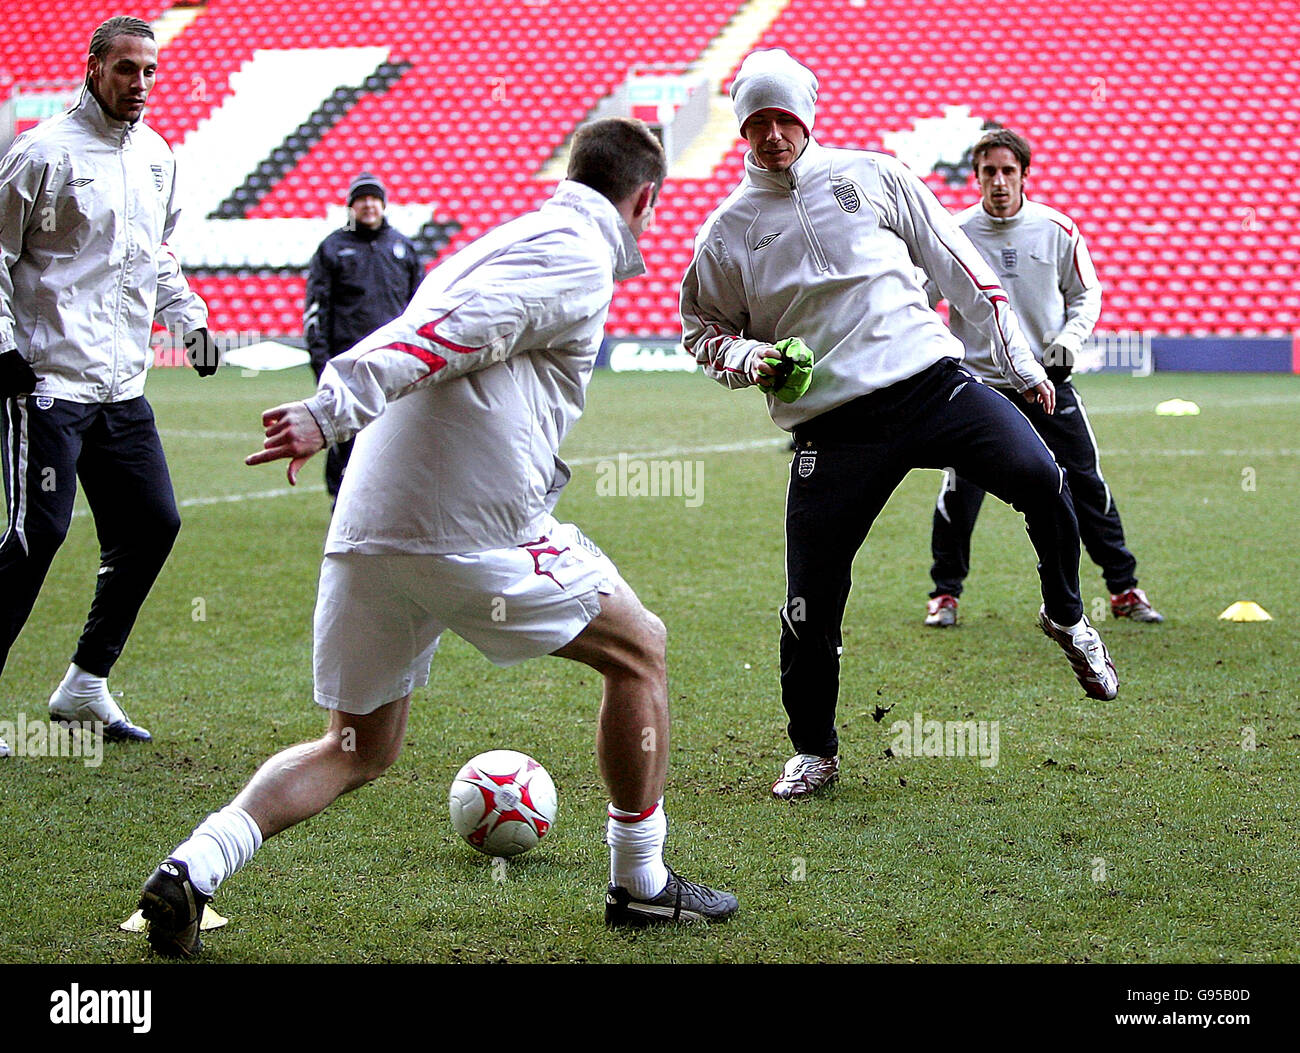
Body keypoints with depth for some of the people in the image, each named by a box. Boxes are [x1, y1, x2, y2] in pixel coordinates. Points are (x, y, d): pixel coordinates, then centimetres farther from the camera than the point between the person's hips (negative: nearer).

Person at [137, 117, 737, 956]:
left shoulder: (503, 242, 24)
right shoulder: (577, 258, -4)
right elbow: (443, 333, -18)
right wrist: (330, 414, -29)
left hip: (364, 534, 8)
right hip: (475, 533, -8)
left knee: (357, 751, 17)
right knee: (638, 650, 14)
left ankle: (196, 866, -4)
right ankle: (641, 885, 20)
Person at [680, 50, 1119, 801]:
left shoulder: (872, 176, 8)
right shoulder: (727, 231, 8)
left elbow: (958, 265, 14)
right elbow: (704, 328, 20)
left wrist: (1020, 360, 13)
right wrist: (749, 358, -3)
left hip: (930, 381, 0)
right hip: (832, 426, 0)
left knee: (1039, 478, -23)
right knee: (811, 603, -4)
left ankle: (1067, 618, 5)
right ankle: (814, 751, 18)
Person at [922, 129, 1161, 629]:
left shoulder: (1057, 230, 0)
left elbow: (1087, 292, 11)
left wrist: (1071, 336, -6)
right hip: (977, 379, -1)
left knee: (1086, 485, 1)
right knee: (960, 492, -7)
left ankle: (1124, 590, 14)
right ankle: (945, 593, 12)